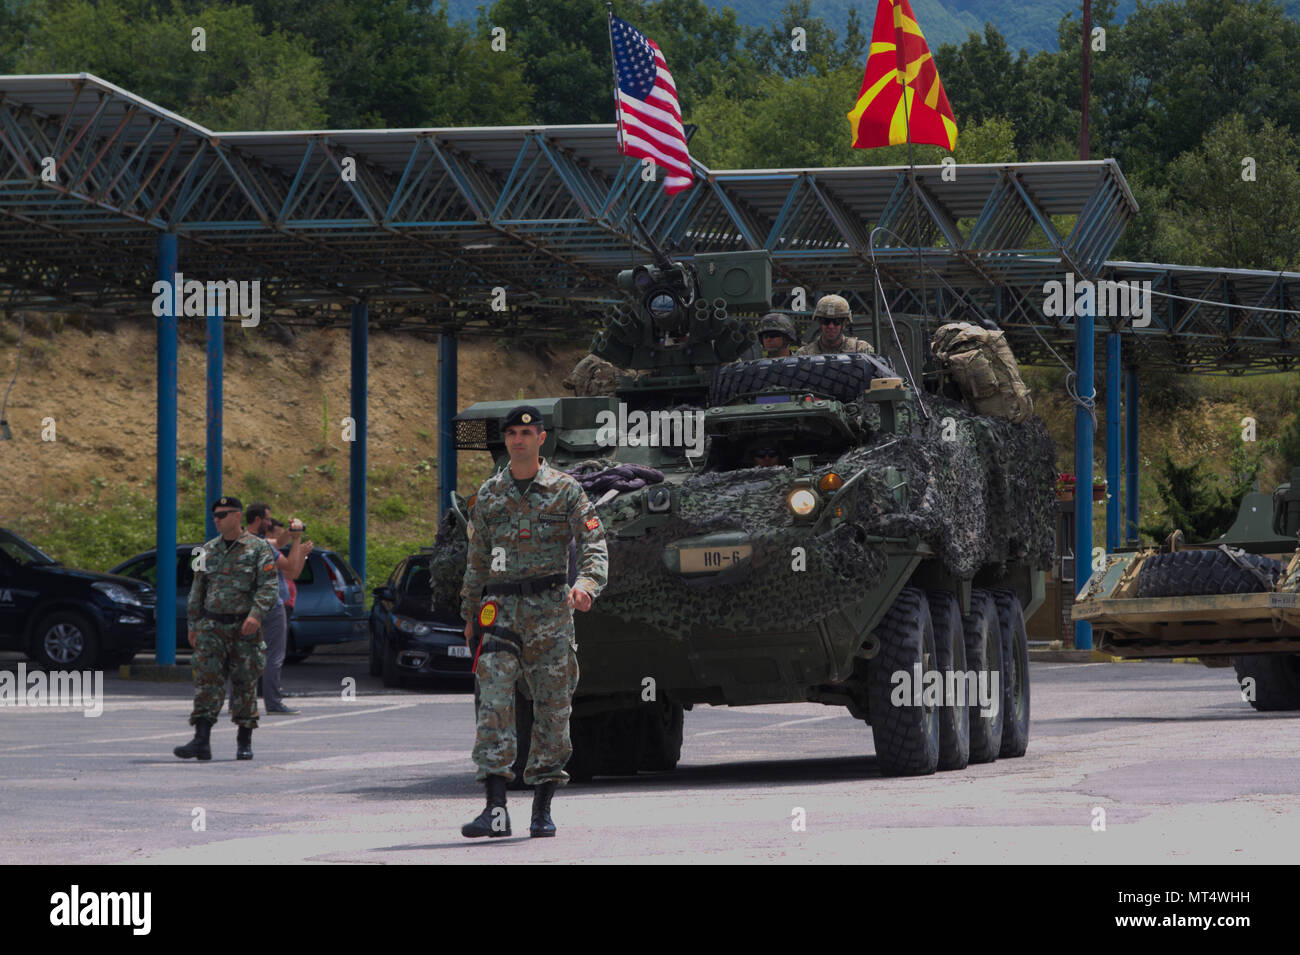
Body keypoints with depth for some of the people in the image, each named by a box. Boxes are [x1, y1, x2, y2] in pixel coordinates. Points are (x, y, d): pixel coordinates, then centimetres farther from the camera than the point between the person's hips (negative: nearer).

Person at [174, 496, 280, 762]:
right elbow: (197, 590, 17)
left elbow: (268, 586, -10)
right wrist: (193, 626, 13)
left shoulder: (258, 548, -1)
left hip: (244, 629, -3)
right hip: (212, 627, 3)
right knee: (207, 681, -9)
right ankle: (201, 742, -15)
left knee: (245, 685, 3)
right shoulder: (209, 550, 12)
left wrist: (256, 614, -25)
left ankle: (245, 742, 14)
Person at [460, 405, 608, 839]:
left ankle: (543, 808, 14)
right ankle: (495, 809, -18)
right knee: (493, 703, -13)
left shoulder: (565, 489, 3)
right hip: (500, 609, 1)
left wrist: (586, 583, -24)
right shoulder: (488, 494, 12)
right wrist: (471, 616, 17)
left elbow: (594, 544, -5)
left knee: (553, 709, 3)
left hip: (549, 611, -1)